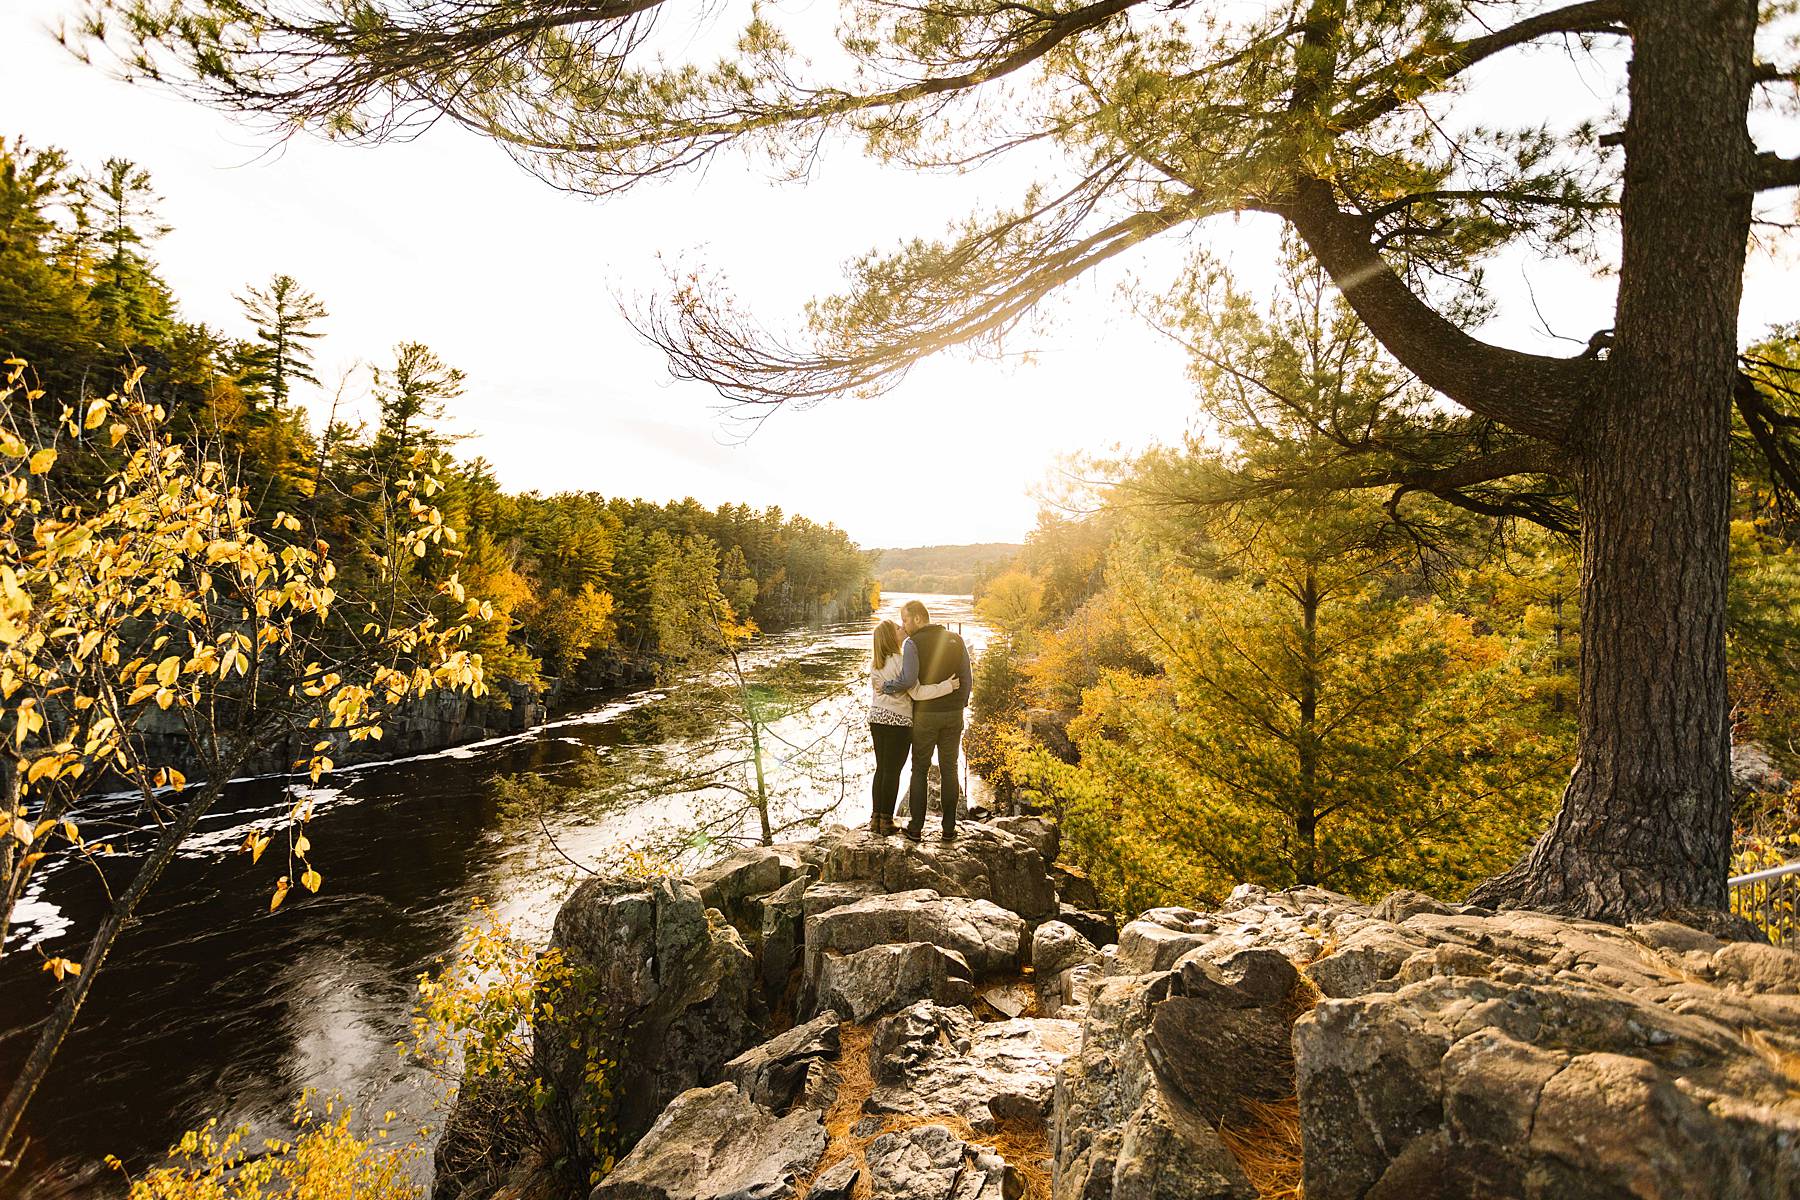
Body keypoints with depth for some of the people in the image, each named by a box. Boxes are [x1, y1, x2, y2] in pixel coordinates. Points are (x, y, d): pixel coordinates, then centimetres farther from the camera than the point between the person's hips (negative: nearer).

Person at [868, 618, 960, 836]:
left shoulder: (874, 663, 6)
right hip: (898, 720, -7)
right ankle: (886, 821, 9)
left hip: (877, 718, 7)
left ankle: (876, 817, 19)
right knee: (892, 771, 3)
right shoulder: (900, 662, -16)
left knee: (881, 768, 15)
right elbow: (917, 693, -22)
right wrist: (948, 686, -19)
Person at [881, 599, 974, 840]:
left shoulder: (912, 643, -12)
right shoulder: (956, 640, 3)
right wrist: (960, 706, 14)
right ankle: (949, 828, 13)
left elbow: (908, 679, -26)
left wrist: (887, 687, -9)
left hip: (925, 714, -3)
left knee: (920, 769, 10)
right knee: (949, 770, 11)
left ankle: (915, 827, 12)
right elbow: (967, 680, 3)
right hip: (953, 714, 3)